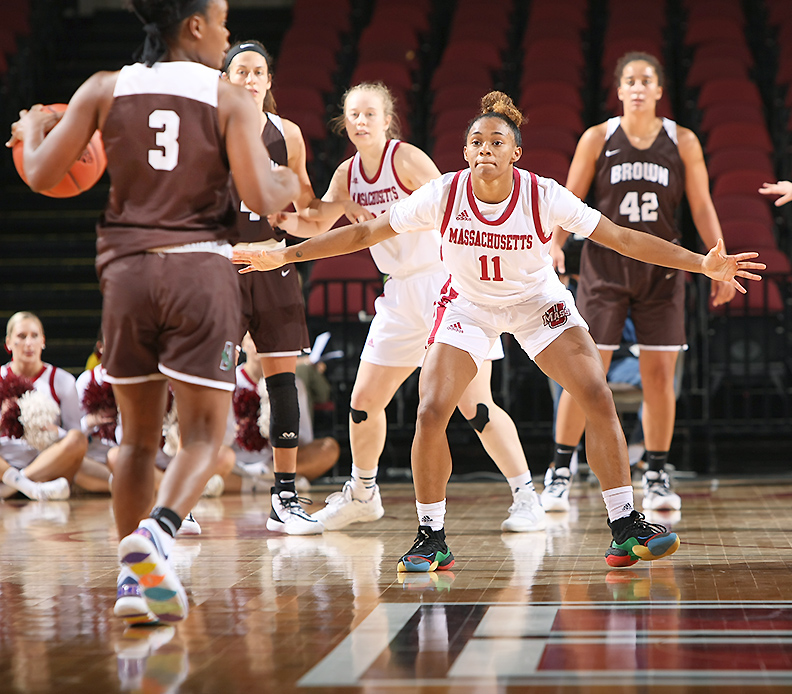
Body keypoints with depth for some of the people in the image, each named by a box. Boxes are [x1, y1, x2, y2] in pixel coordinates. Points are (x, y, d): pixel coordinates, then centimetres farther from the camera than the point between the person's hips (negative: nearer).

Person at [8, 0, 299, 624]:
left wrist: (30, 128, 24)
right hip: (200, 268, -3)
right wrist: (289, 186, 14)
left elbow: (42, 175, 3)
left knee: (139, 436, 15)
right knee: (203, 435, 2)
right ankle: (155, 533, -24)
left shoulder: (104, 90, 5)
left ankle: (133, 577, 12)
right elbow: (261, 200, -9)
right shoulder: (230, 100, -1)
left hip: (128, 269, 3)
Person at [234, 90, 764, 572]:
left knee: (598, 399, -15)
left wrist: (703, 264, -28)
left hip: (538, 302, 0)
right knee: (431, 413, -17)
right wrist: (284, 256, -16)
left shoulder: (545, 196, -24)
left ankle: (626, 530, -4)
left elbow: (623, 239, -21)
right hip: (468, 306, 0)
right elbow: (364, 233, -13)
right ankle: (431, 539, 0)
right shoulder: (443, 195, -22)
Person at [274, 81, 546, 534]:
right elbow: (318, 227, 15)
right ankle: (362, 494, 30)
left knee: (475, 405, -13)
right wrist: (287, 220, -4)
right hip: (401, 295, 7)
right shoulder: (348, 174, 7)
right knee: (364, 402, 9)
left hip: (446, 282, -7)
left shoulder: (406, 159, -13)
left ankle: (526, 497, -5)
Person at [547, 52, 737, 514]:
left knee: (660, 376, 0)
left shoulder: (683, 143, 4)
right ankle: (560, 473, 6)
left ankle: (657, 477, 10)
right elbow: (572, 199, 2)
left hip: (661, 268, 1)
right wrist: (555, 244, -14)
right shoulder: (598, 139, 2)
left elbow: (702, 206, 5)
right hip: (605, 264, -1)